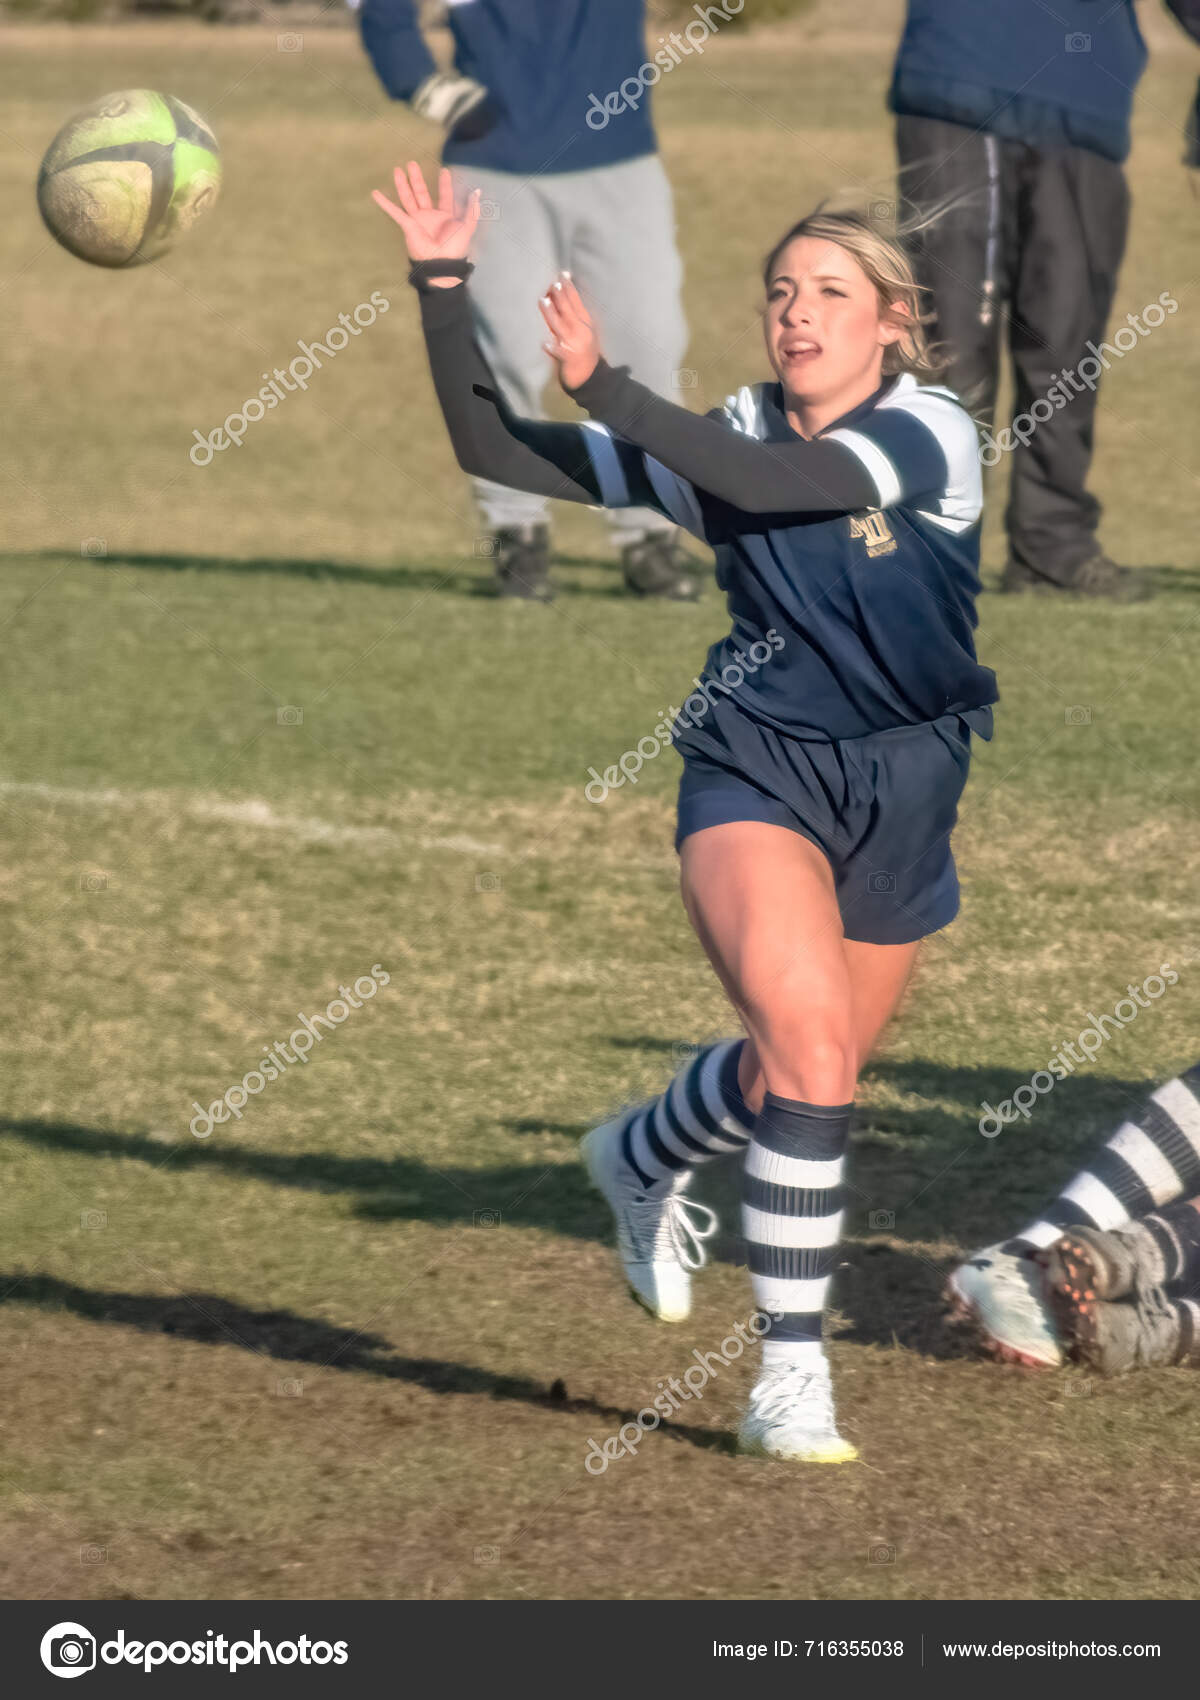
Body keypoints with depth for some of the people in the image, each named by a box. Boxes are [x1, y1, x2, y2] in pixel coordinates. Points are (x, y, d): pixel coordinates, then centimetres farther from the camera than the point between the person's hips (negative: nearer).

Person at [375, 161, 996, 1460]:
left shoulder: (930, 433, -12)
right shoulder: (728, 439, -3)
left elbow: (766, 481, -30)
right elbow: (498, 453, -4)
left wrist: (600, 386, -34)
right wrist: (444, 292, -15)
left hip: (903, 792, 1)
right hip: (755, 771, -1)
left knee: (803, 1064, 17)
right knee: (806, 1037, -22)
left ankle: (643, 1161, 51)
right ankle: (790, 1376, -19)